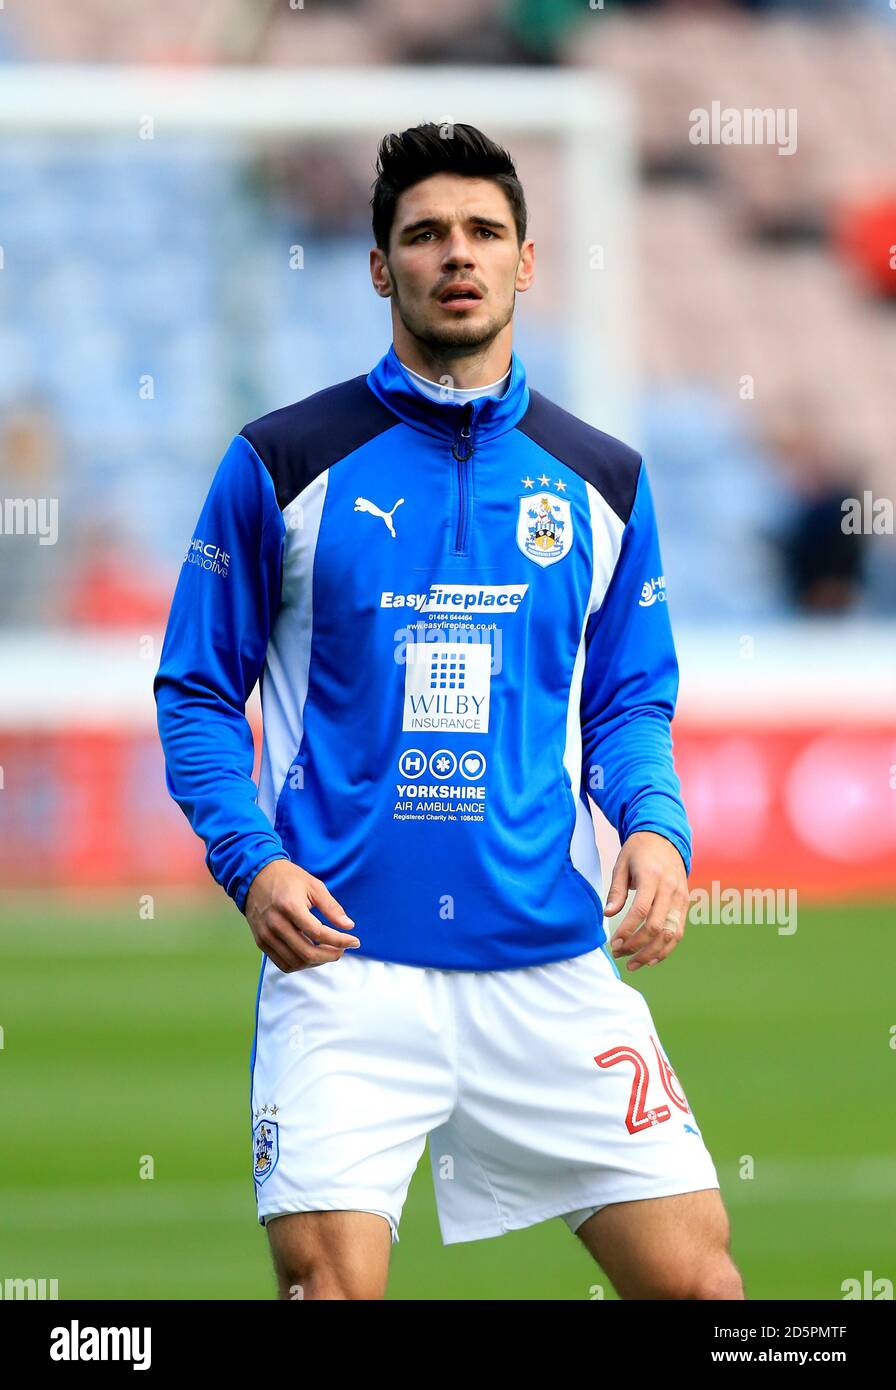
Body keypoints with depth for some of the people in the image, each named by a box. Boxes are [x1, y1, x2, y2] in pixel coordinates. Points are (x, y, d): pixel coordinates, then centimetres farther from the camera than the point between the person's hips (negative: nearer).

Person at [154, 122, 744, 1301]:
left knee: (694, 1278, -4)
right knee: (328, 1280, -12)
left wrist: (656, 828, -3)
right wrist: (250, 860, -9)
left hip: (553, 964, 2)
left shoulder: (600, 481, 11)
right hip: (344, 957, -2)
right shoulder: (282, 464, 3)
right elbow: (199, 690, 6)